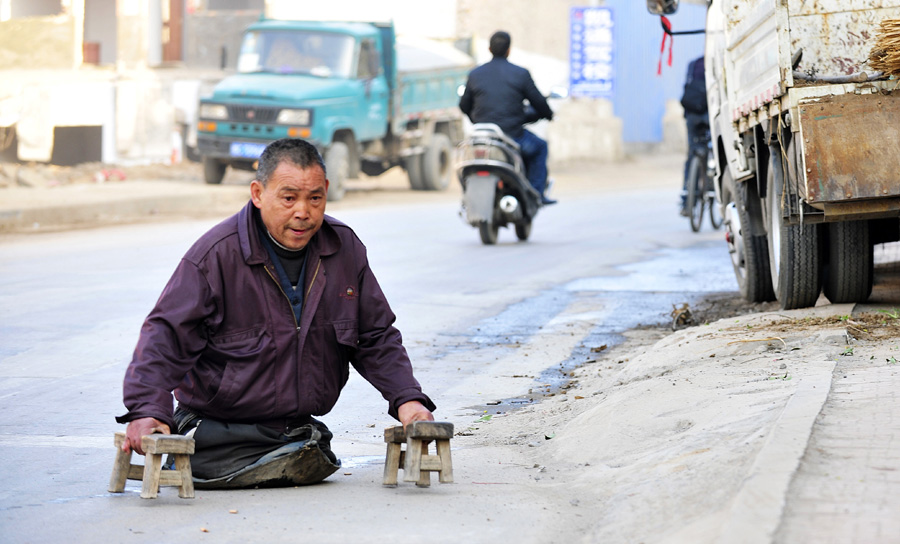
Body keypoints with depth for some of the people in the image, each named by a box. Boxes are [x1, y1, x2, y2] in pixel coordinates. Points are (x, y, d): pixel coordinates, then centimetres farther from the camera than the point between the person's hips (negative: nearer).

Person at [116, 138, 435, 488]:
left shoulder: (345, 249, 5)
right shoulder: (216, 255, -12)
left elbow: (376, 337, 15)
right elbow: (166, 336, -13)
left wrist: (406, 399, -1)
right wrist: (147, 411, -29)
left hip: (300, 430, 5)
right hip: (222, 433, -5)